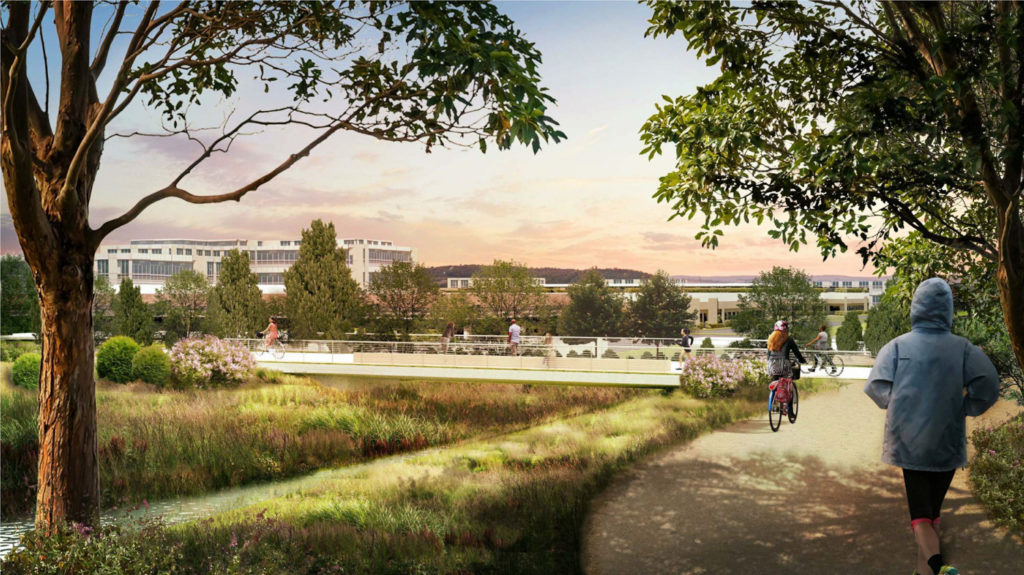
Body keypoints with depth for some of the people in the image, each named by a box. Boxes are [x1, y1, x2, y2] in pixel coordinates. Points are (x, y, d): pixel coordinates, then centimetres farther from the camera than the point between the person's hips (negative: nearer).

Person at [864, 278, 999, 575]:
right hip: (947, 444, 1)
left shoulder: (897, 346, -4)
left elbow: (876, 387, -10)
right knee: (932, 506, 18)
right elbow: (988, 385, -12)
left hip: (907, 441, -1)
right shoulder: (962, 348, -2)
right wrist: (965, 409, 4)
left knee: (920, 509, 2)